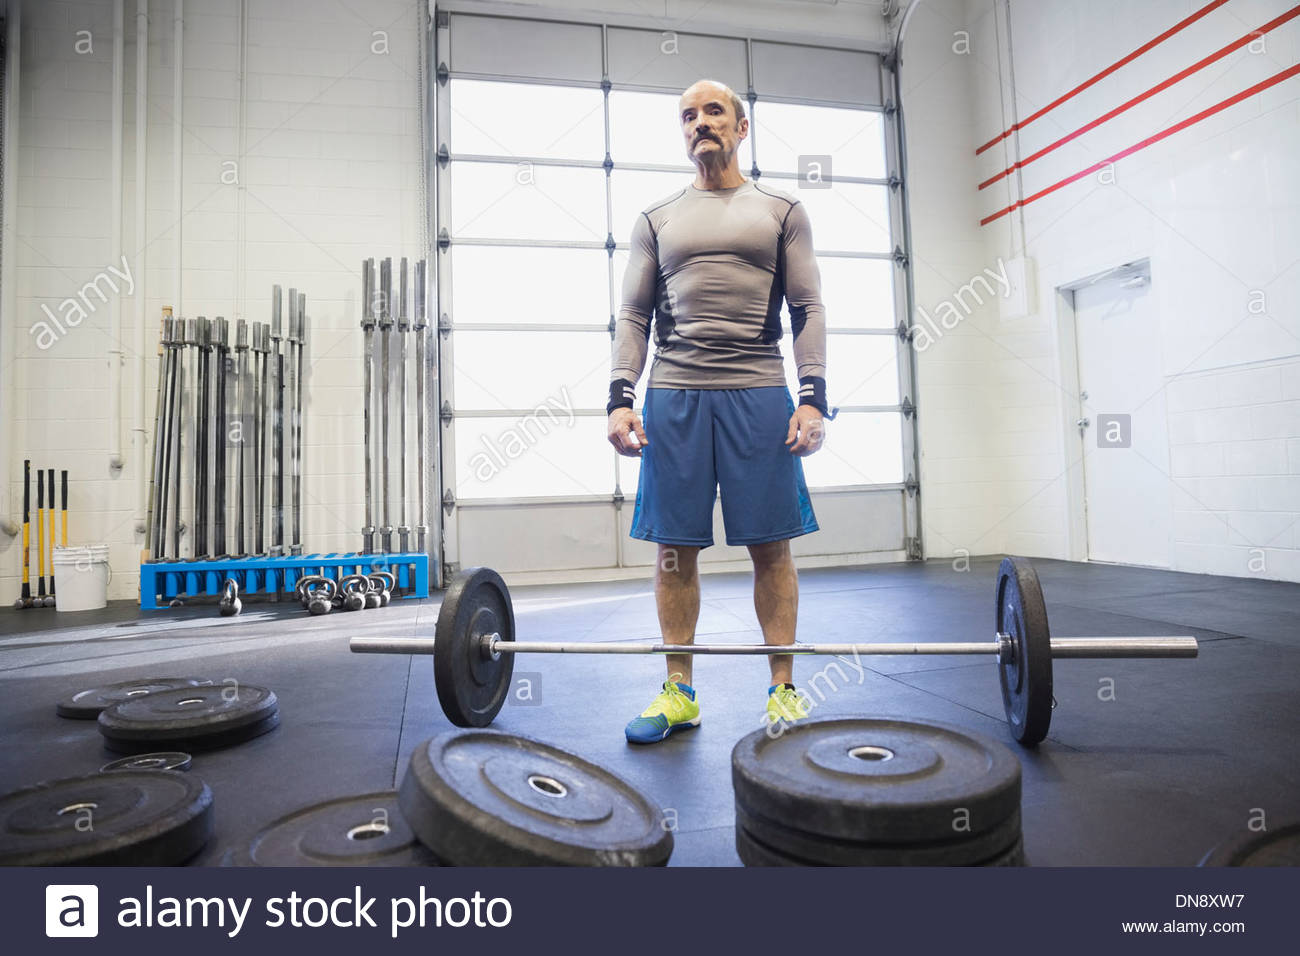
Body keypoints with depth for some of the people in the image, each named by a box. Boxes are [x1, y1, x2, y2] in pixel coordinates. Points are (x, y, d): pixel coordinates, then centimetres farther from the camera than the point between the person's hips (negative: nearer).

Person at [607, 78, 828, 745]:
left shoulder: (782, 211, 13)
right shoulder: (657, 220, 17)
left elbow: (808, 310, 6)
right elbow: (633, 316, 10)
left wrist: (813, 397, -8)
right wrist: (620, 398, -4)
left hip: (759, 396, -1)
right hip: (672, 397, 2)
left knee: (771, 544, 0)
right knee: (675, 547, 3)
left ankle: (783, 689, 14)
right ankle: (678, 691, 15)